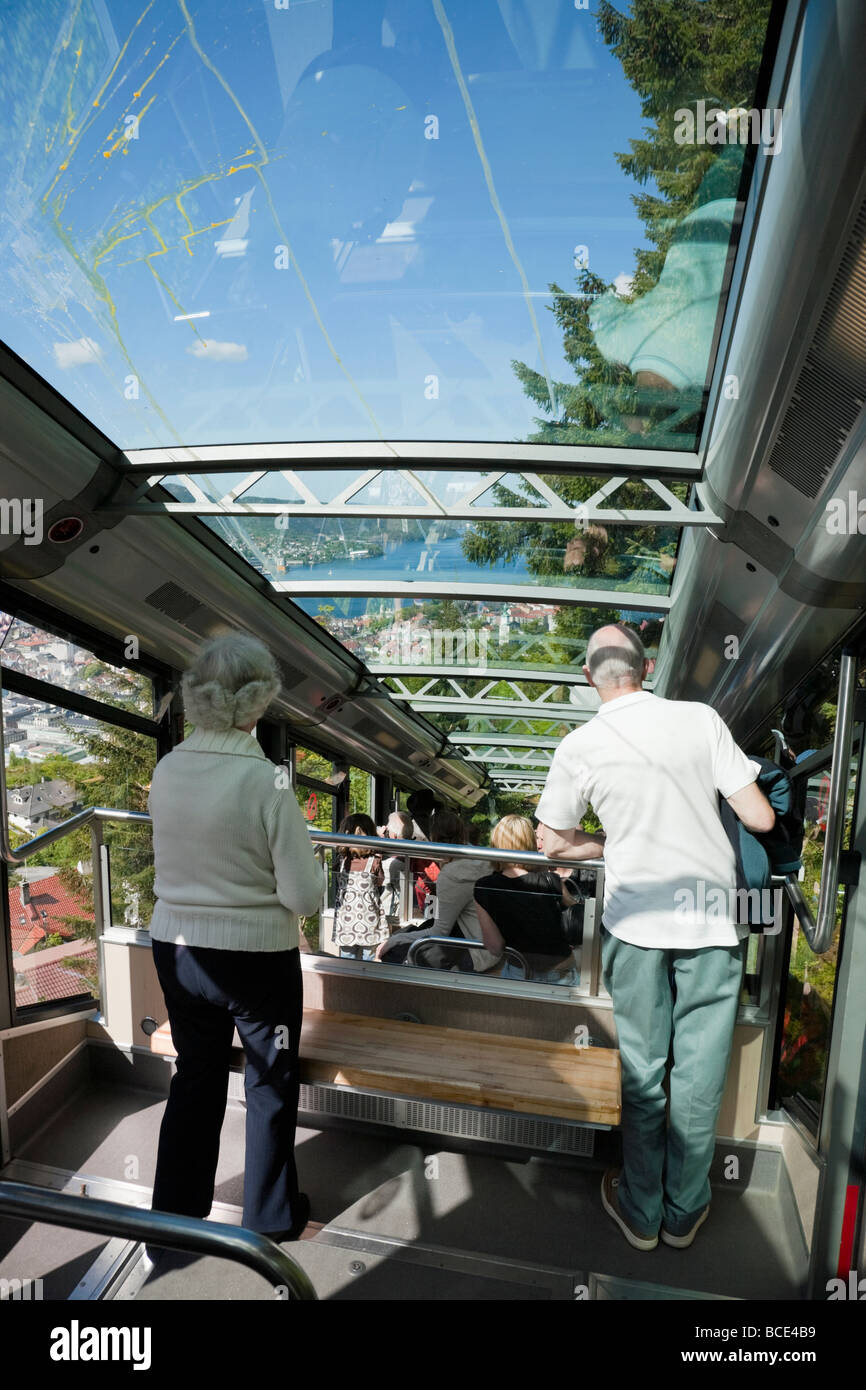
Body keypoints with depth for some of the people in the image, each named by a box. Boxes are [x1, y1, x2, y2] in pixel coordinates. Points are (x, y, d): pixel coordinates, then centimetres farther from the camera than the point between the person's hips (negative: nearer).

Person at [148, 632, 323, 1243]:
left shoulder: (166, 770, -7)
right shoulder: (266, 782, -23)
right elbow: (305, 897, -19)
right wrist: (312, 870, 1)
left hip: (176, 947, 5)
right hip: (257, 956, -4)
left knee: (195, 1078, 24)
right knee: (272, 1084, 19)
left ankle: (175, 1216, 38)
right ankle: (271, 1216, 38)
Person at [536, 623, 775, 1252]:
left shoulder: (579, 747, -7)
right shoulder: (700, 718, -7)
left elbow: (554, 842, 3)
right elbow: (761, 818, -6)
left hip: (636, 920, 0)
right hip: (713, 915, 1)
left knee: (642, 1068, 13)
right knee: (701, 1071, 13)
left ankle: (641, 1211, 29)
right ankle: (685, 1211, 29)